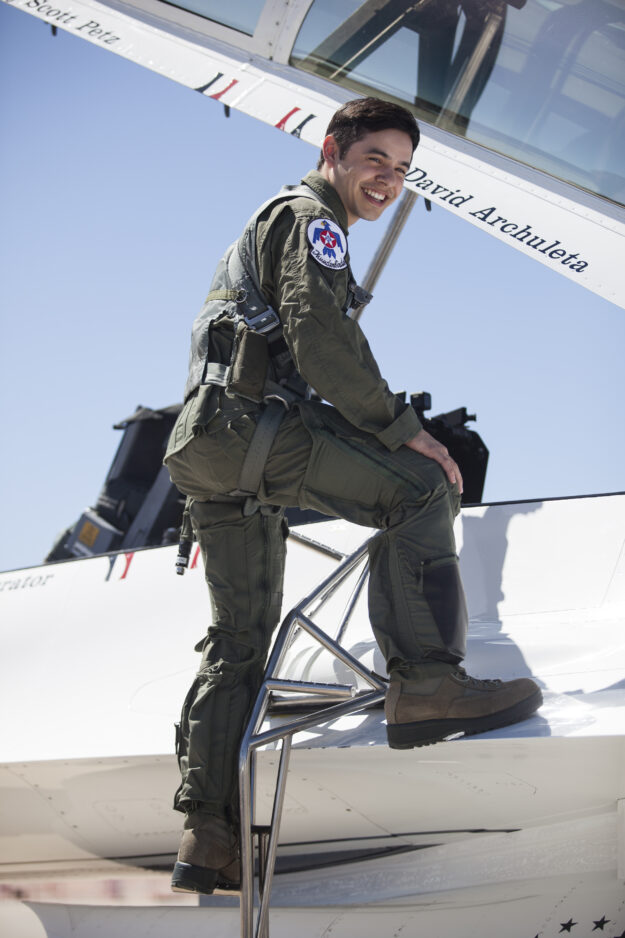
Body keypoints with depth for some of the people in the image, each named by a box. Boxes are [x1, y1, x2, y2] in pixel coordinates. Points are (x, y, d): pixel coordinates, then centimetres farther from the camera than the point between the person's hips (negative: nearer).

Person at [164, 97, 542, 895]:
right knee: (419, 491, -15)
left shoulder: (273, 220, 33)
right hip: (250, 420, -10)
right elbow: (320, 339, -14)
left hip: (203, 447, 10)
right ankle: (426, 683, -26)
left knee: (240, 636, 9)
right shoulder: (309, 217, 0)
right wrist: (405, 432, -12)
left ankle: (206, 836, 7)